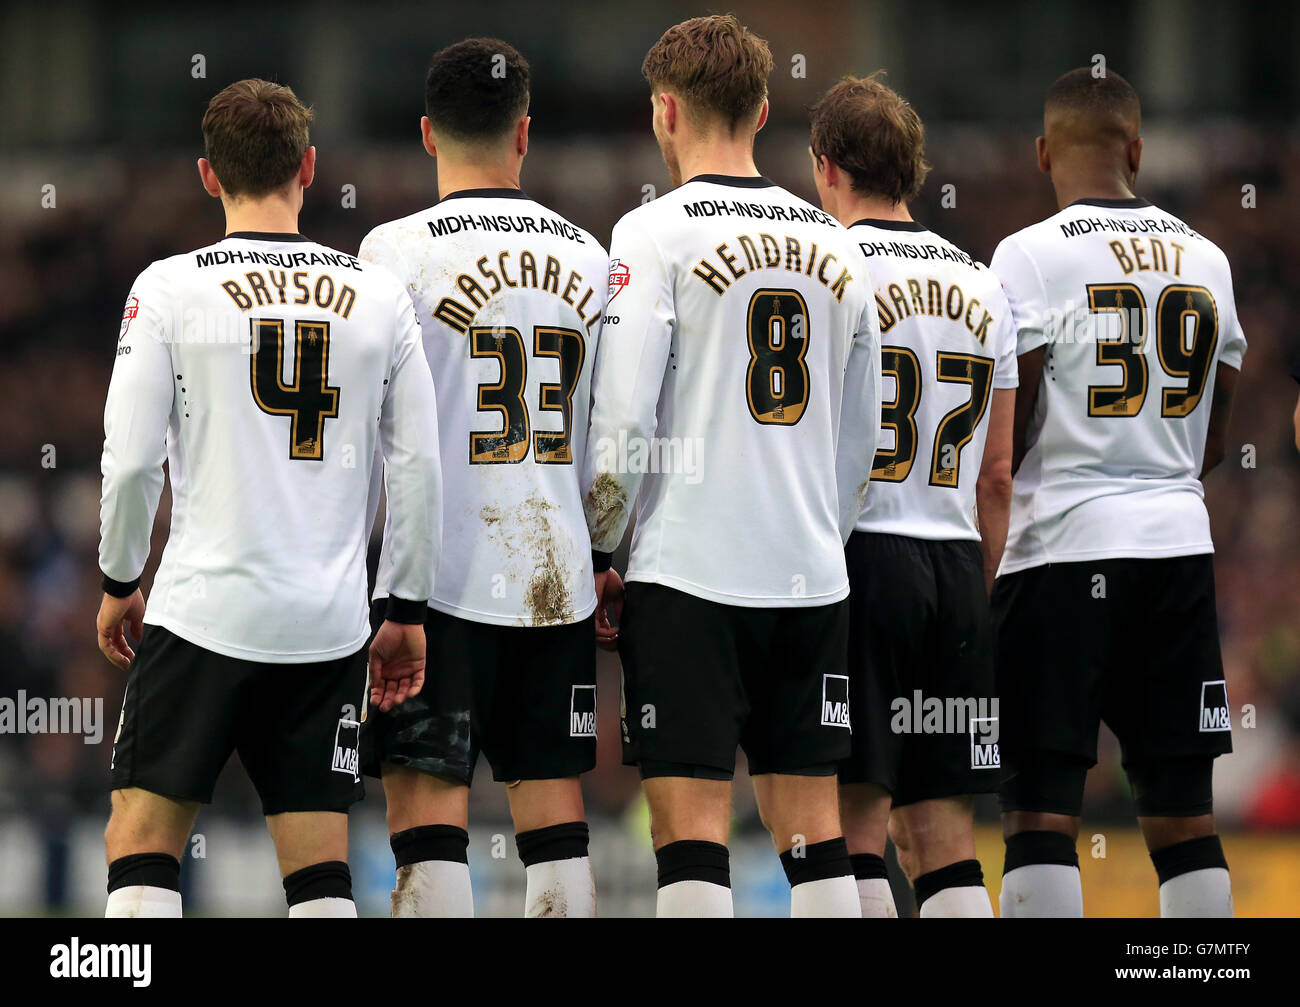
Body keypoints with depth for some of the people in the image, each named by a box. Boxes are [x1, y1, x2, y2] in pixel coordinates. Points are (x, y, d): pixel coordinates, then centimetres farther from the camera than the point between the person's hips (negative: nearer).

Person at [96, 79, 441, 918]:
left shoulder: (170, 288, -3)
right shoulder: (380, 297, 4)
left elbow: (132, 460, -4)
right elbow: (419, 466, 5)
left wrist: (119, 583, 11)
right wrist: (407, 612, 13)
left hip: (203, 612, -3)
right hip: (330, 626, 3)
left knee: (142, 846, 3)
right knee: (320, 870, 6)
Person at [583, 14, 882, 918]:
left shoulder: (658, 233, -6)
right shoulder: (833, 244, 11)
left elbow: (623, 421, -10)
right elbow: (861, 438, 15)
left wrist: (596, 552, 0)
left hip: (690, 569, -5)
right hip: (813, 577, 5)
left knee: (691, 820, -5)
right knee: (811, 821, 8)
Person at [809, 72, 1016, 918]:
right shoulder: (982, 287, 13)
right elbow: (996, 478, 14)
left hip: (857, 558, -5)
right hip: (955, 563, 5)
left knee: (853, 823, -4)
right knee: (942, 831, 7)